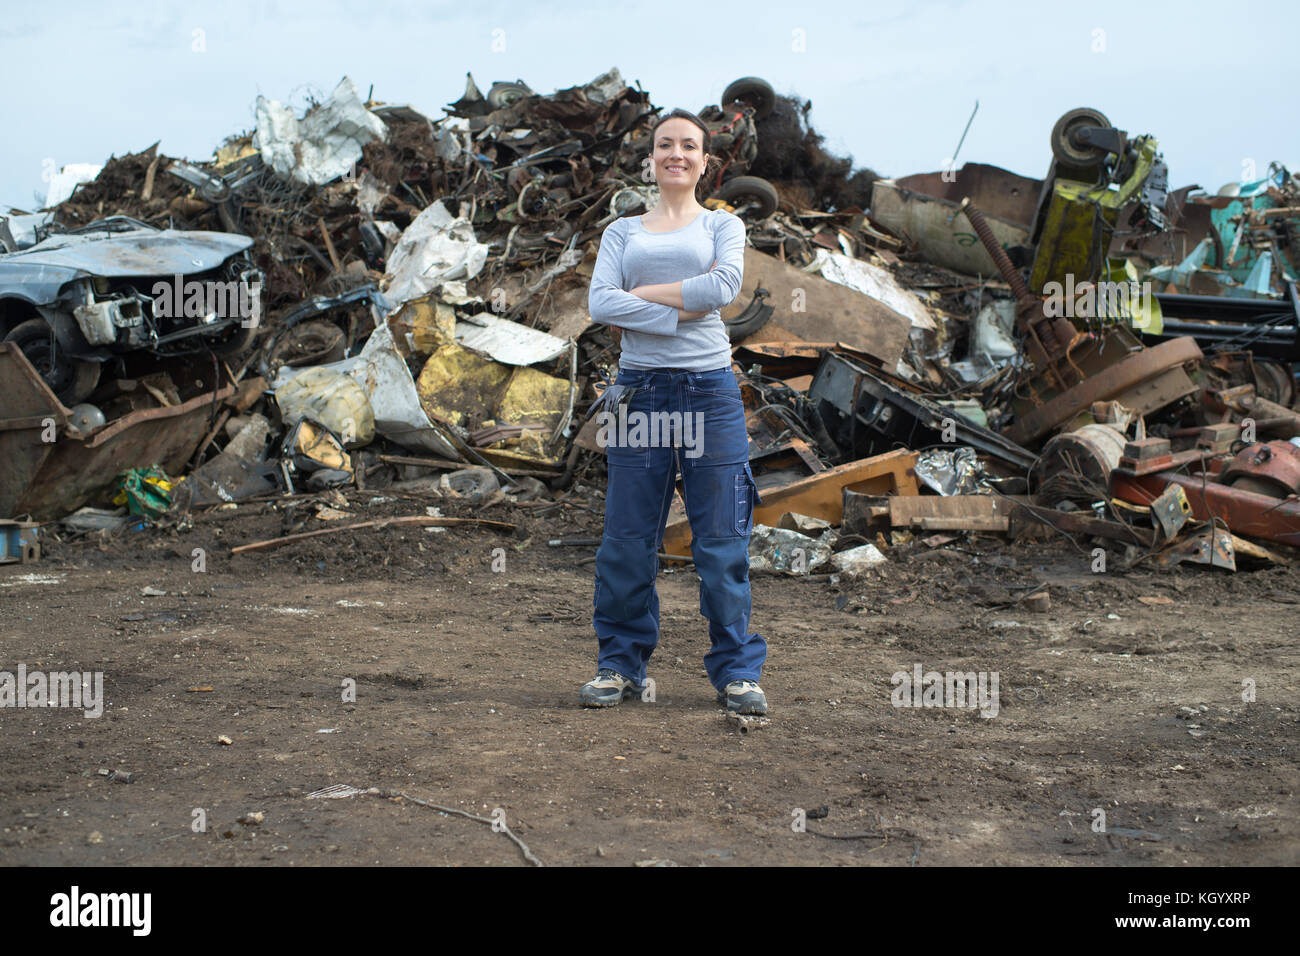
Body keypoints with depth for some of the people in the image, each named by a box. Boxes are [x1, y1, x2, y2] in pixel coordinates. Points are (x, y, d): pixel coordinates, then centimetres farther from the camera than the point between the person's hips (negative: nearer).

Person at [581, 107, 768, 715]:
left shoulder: (723, 226, 12)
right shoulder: (622, 231, 15)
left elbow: (725, 285, -10)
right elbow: (600, 304, -2)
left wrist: (641, 295, -7)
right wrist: (681, 310, -10)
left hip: (708, 389, -1)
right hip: (639, 387, 1)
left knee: (721, 538, -1)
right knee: (627, 538, 3)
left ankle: (736, 670, 8)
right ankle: (620, 664, 14)